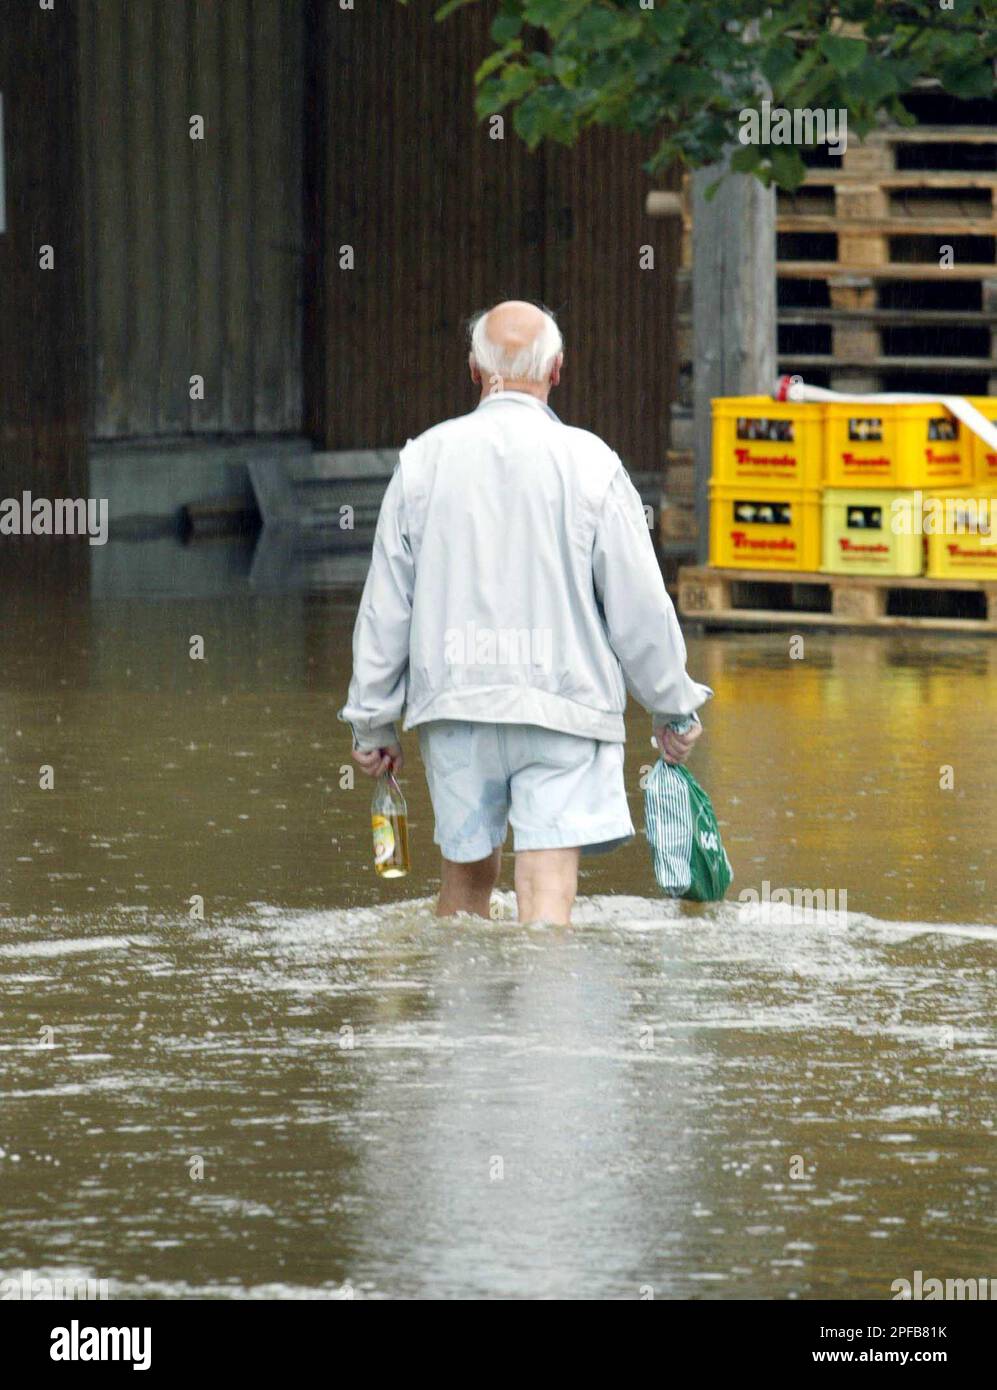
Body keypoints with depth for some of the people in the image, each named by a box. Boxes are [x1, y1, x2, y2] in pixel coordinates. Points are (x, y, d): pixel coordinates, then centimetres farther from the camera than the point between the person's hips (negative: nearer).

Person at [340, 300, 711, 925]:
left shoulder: (425, 459, 3)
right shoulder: (588, 463, -4)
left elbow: (386, 604, 6)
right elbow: (639, 606, -2)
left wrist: (373, 721, 15)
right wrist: (673, 708, 11)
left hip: (455, 707, 3)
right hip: (563, 705, -3)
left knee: (466, 878, 17)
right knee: (548, 893, -8)